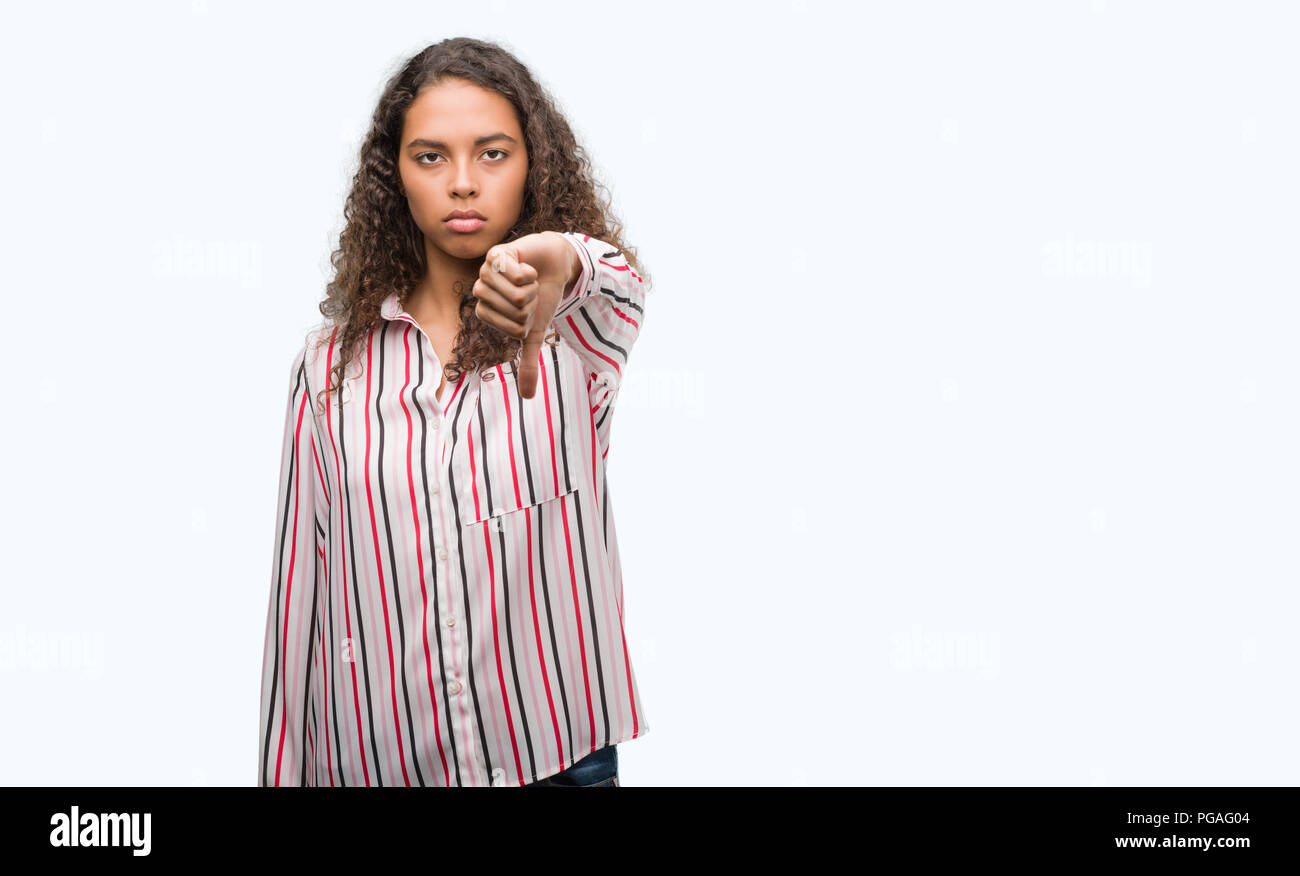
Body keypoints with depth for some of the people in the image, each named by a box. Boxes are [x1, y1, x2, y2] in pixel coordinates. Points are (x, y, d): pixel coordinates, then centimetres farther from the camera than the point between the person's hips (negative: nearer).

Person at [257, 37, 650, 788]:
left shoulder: (574, 331, -2)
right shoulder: (333, 364, 2)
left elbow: (619, 282, -28)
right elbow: (301, 591, 4)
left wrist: (564, 262, -51)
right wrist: (282, 772, 3)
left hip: (559, 754, -1)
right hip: (376, 760, 1)